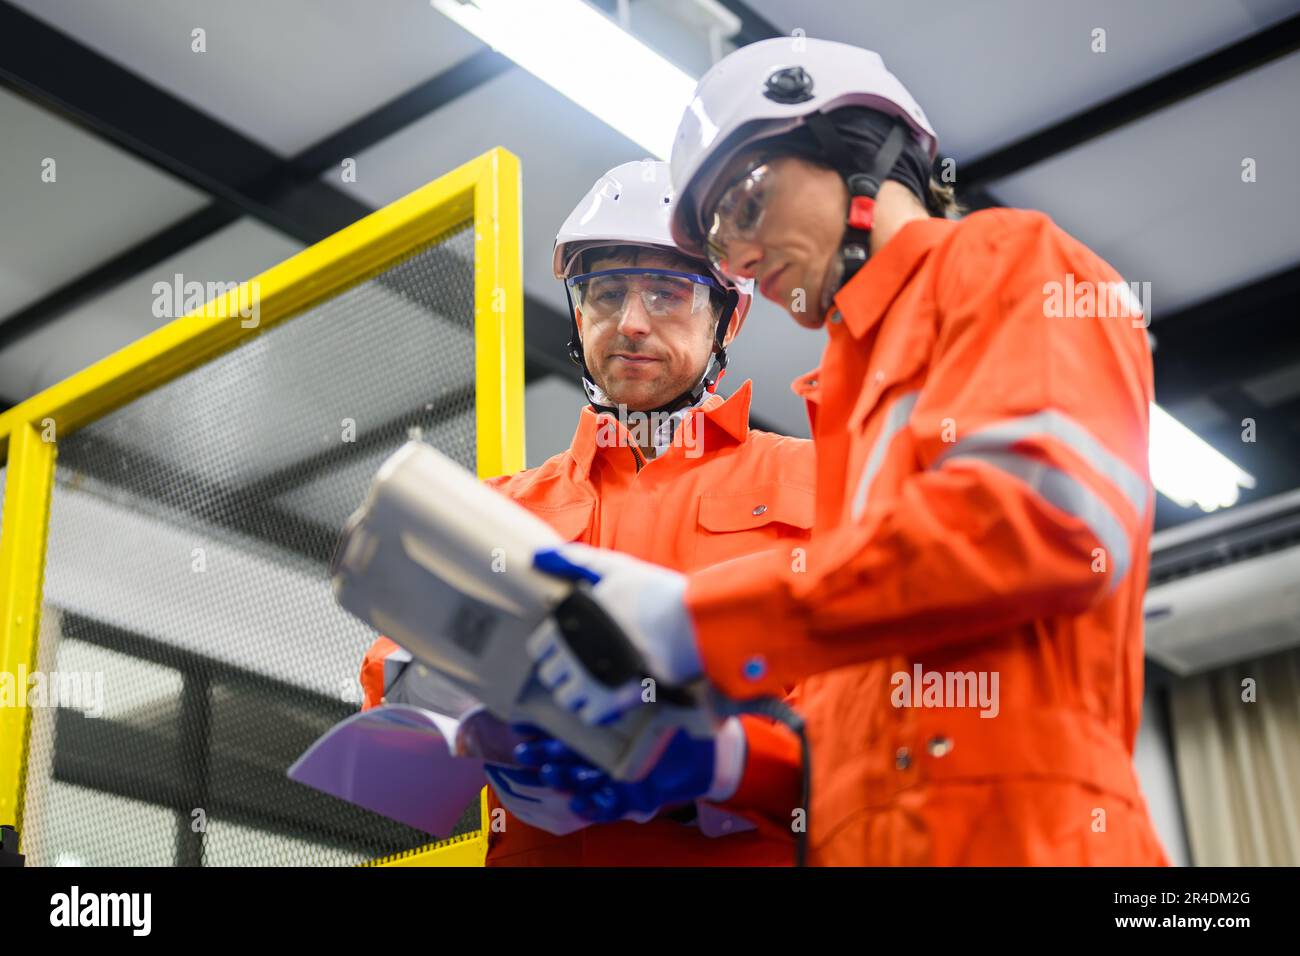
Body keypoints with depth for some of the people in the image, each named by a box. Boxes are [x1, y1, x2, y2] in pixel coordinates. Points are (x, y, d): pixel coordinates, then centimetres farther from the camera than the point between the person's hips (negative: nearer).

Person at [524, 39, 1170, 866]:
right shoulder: (867, 384, 26)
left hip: (1012, 830, -7)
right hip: (876, 833, 8)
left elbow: (1051, 510, -16)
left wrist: (696, 620, -16)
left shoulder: (1004, 260, 4)